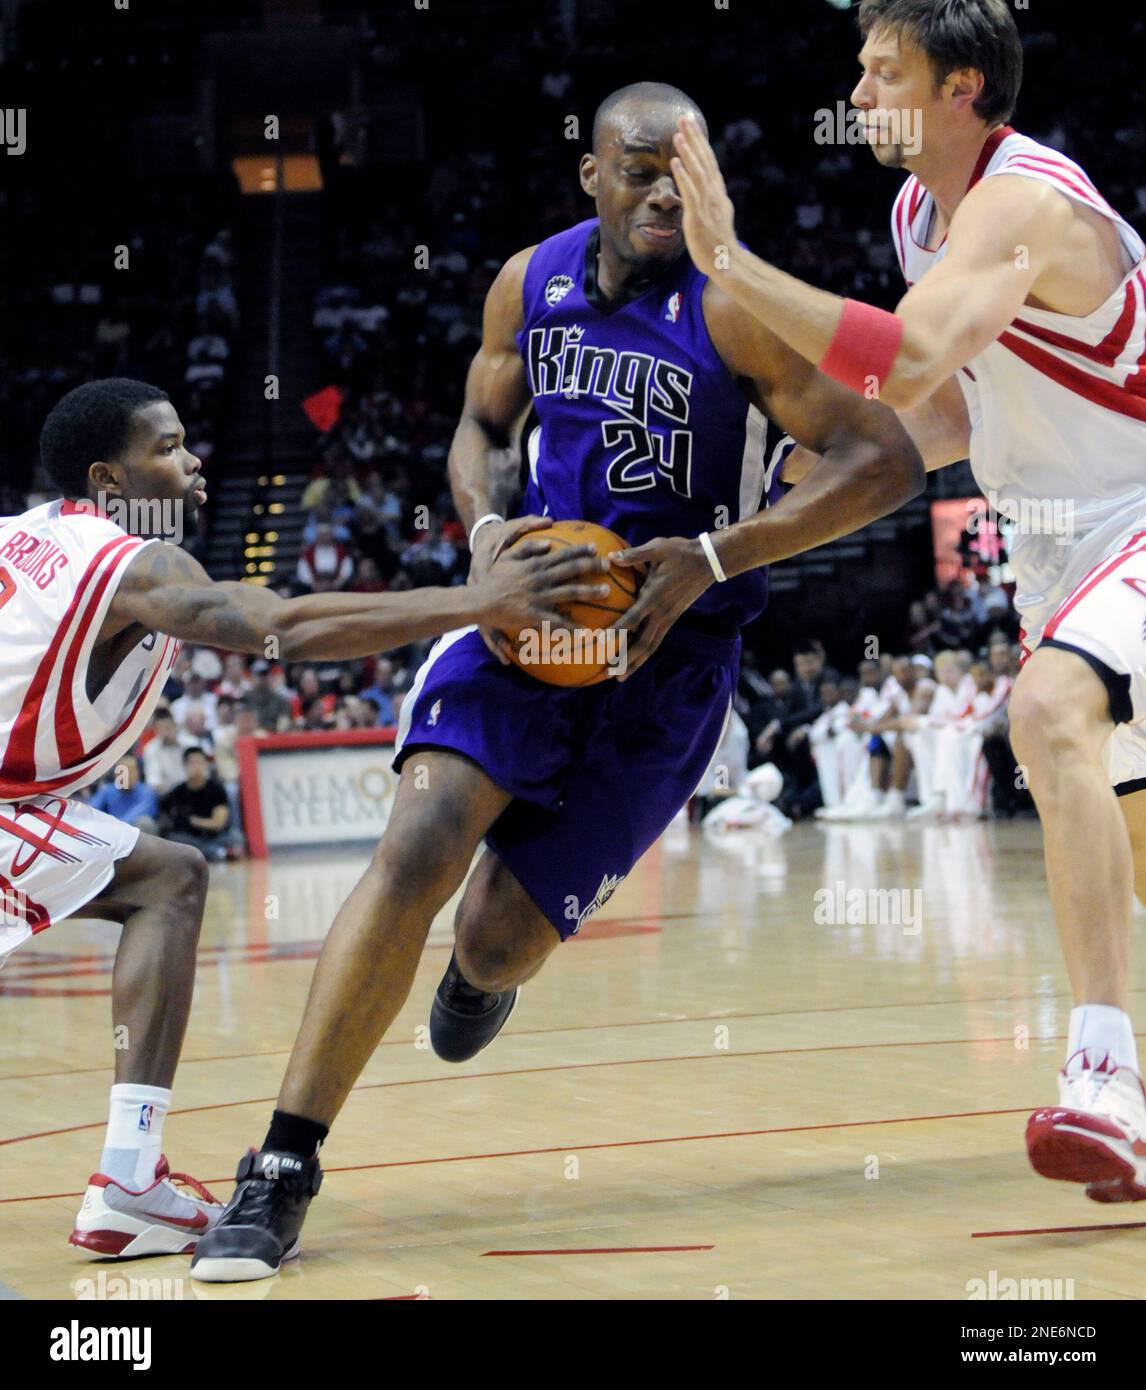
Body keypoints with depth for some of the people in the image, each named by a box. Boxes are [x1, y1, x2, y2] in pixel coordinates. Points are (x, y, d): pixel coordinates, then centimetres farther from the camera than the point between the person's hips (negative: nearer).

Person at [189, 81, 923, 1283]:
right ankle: (282, 1172, -17)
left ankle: (483, 970, 44)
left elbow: (888, 462, -20)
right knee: (419, 843, -21)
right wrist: (488, 526, -6)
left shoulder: (734, 305, -17)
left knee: (505, 935, 0)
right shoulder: (531, 283, -1)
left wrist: (713, 560, -26)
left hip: (667, 647, -3)